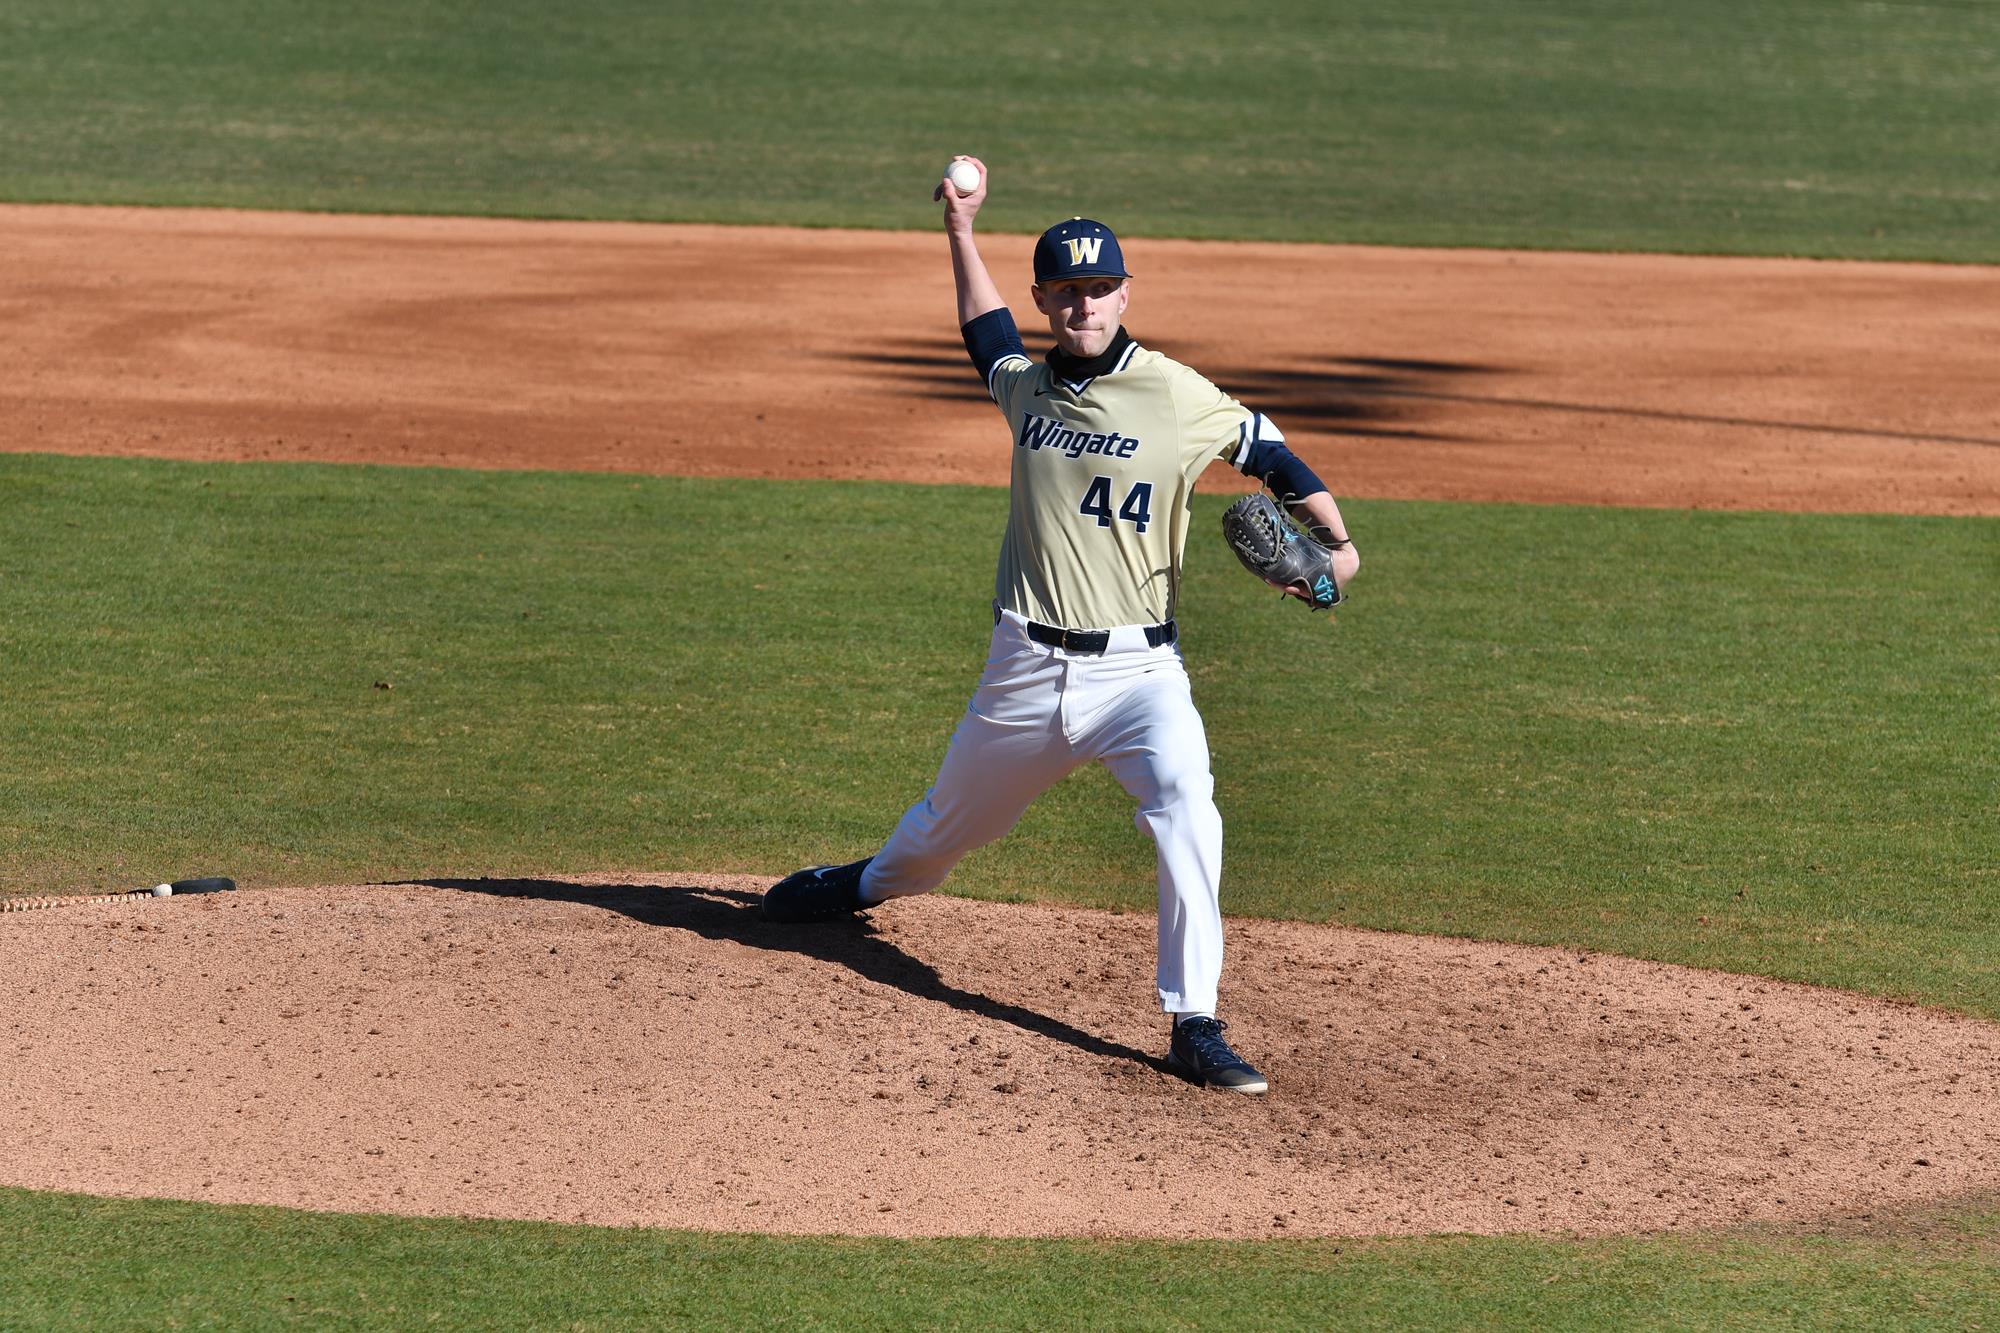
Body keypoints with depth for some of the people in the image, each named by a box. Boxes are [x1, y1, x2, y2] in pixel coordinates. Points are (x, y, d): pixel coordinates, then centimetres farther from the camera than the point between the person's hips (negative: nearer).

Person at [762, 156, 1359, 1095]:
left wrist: (1336, 542, -12)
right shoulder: (1025, 385, 6)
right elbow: (986, 330, 28)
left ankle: (1195, 1028, -25)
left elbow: (1271, 456, 1)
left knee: (1187, 813, -29)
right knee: (950, 822, 22)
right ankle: (869, 885, 56)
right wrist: (962, 230, 32)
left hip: (1136, 667, -4)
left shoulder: (1179, 397, -8)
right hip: (1025, 666, 4)